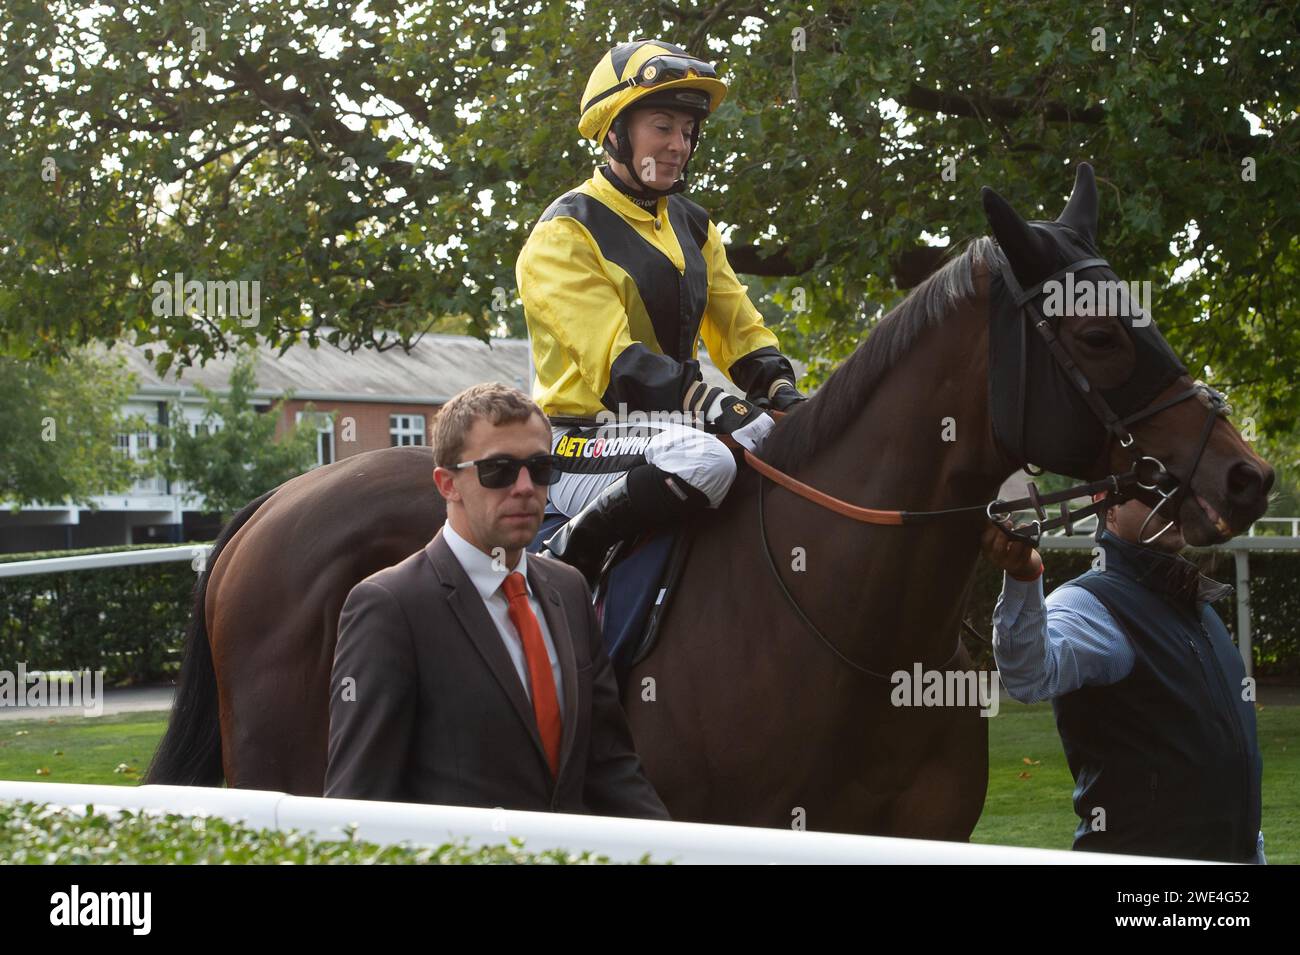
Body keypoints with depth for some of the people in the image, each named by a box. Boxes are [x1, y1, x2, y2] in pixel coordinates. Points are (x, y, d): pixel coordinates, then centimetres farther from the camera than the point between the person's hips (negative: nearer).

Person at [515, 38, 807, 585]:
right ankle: (566, 557, -20)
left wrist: (783, 396, -6)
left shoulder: (692, 226, 16)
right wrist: (718, 409, -31)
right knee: (705, 462, -37)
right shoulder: (566, 235, -10)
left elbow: (740, 331, 15)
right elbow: (615, 359, -21)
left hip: (671, 426, 8)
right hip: (585, 442, -8)